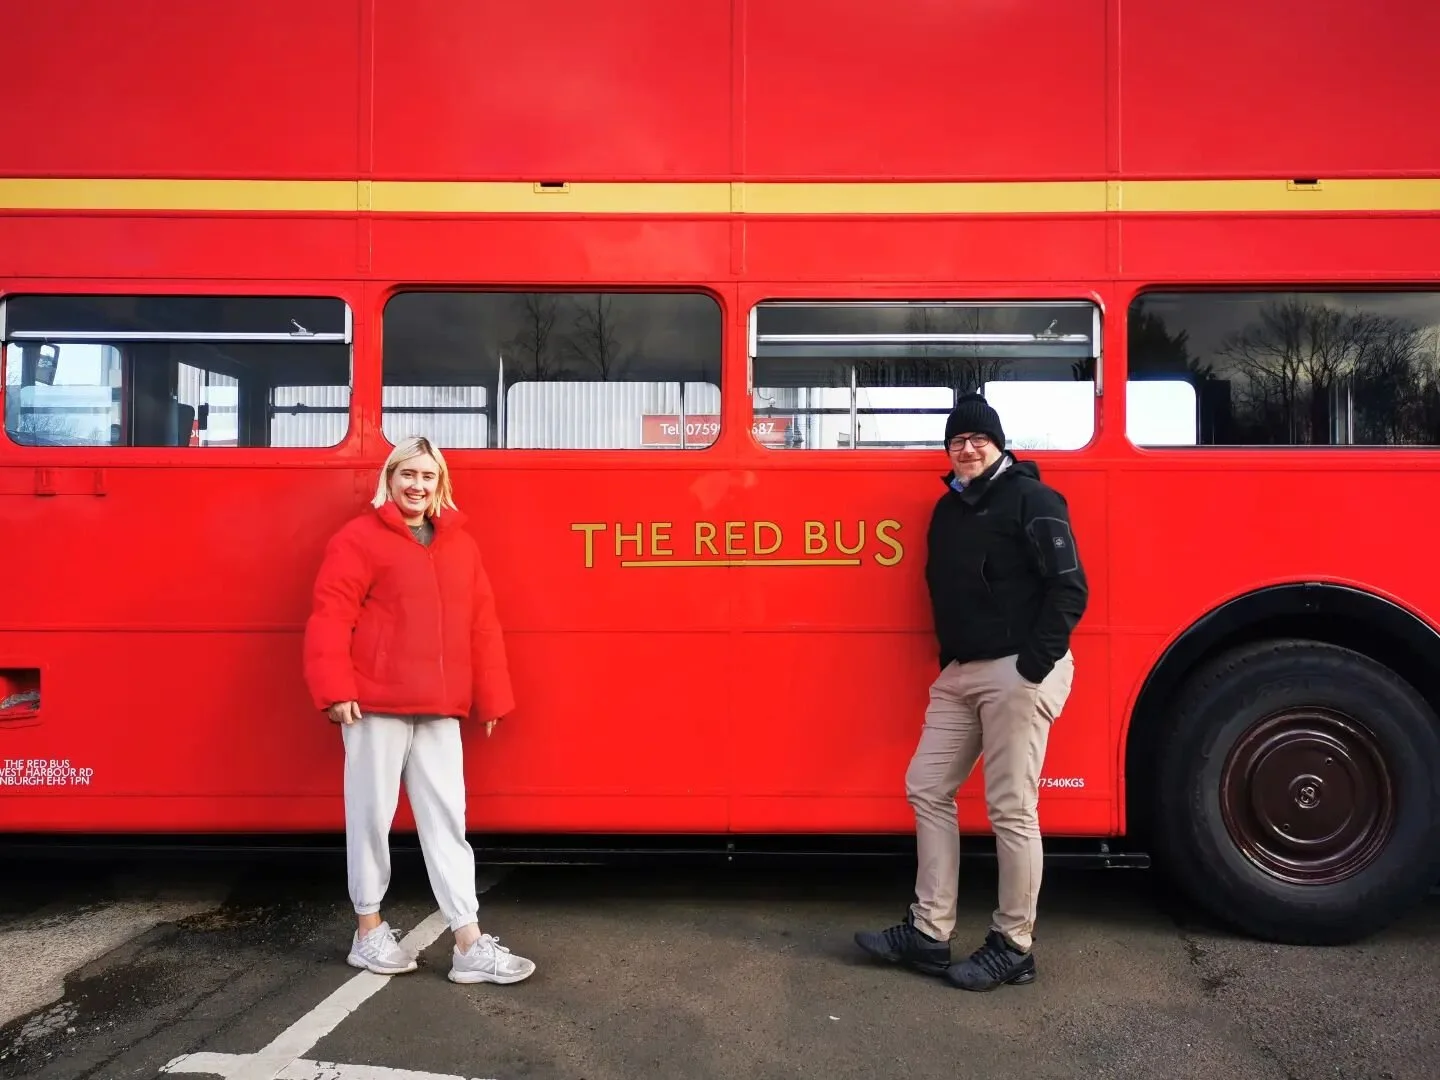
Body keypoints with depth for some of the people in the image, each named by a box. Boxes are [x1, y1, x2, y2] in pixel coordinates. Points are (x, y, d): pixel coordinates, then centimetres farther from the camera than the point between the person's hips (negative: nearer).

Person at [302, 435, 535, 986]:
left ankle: (469, 945, 9)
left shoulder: (460, 544, 14)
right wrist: (336, 691, -16)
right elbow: (330, 618, -9)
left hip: (440, 710, 5)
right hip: (375, 705, -5)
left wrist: (490, 698, 11)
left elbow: (482, 625, 13)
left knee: (446, 820, 6)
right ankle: (369, 931, 23)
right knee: (372, 816, 6)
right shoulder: (359, 539, -3)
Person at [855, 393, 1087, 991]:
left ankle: (1014, 946, 11)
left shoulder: (1031, 499, -7)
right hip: (959, 674, 9)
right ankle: (929, 932, 16)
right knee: (927, 788, 8)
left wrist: (1035, 663, -18)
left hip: (1018, 673, -8)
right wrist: (950, 659, 10)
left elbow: (1069, 588, -13)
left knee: (1011, 808, -3)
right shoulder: (948, 509, 16)